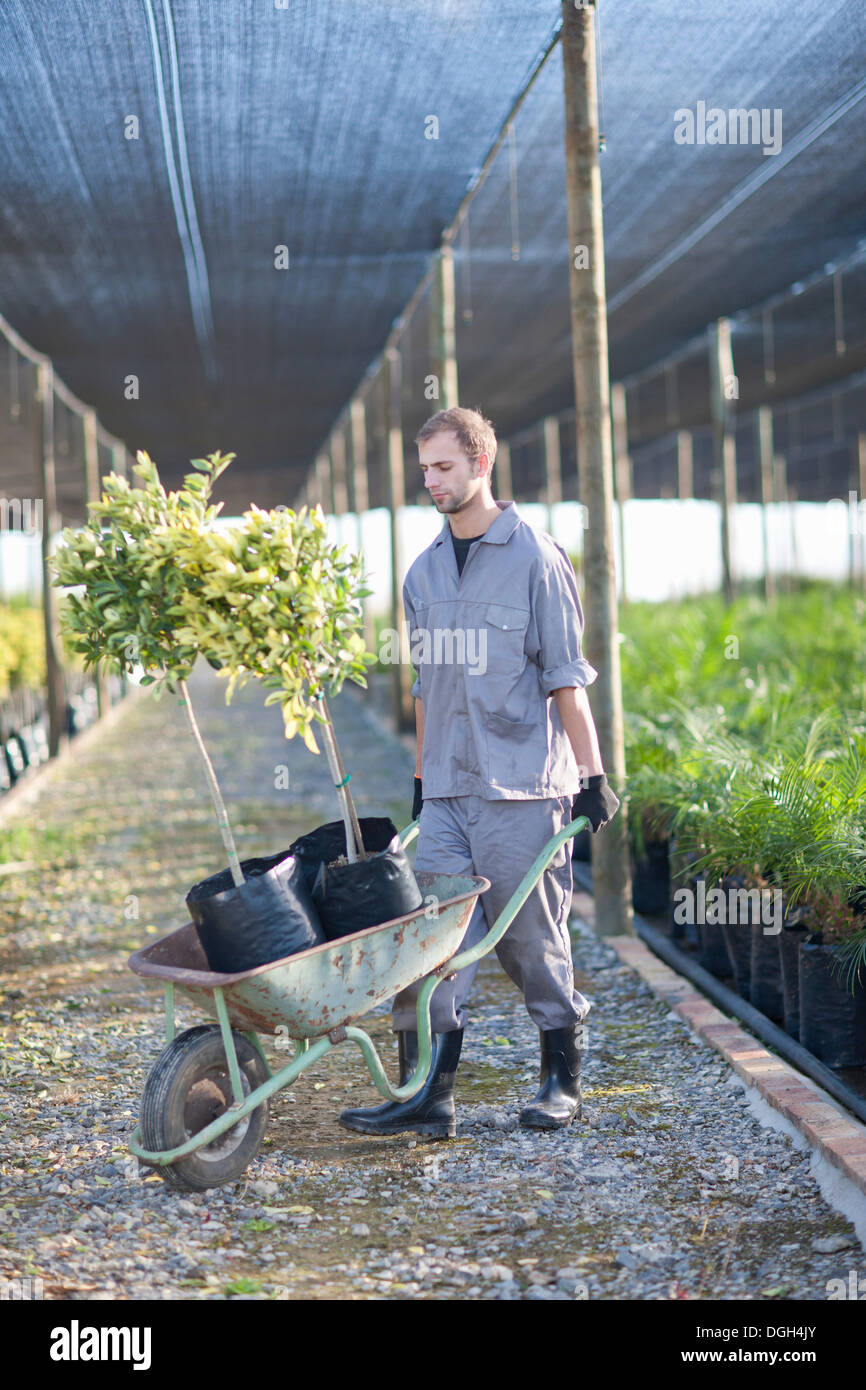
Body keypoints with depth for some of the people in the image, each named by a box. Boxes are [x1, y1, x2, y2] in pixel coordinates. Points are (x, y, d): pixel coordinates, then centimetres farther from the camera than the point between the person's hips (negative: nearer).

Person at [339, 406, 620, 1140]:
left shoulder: (535, 558, -3)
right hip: (447, 791, 5)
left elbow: (566, 678, -4)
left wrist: (593, 776, -6)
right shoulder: (424, 572, 14)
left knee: (533, 940, 2)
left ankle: (563, 1082, 18)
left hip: (522, 788, -5)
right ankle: (427, 1097, 0)